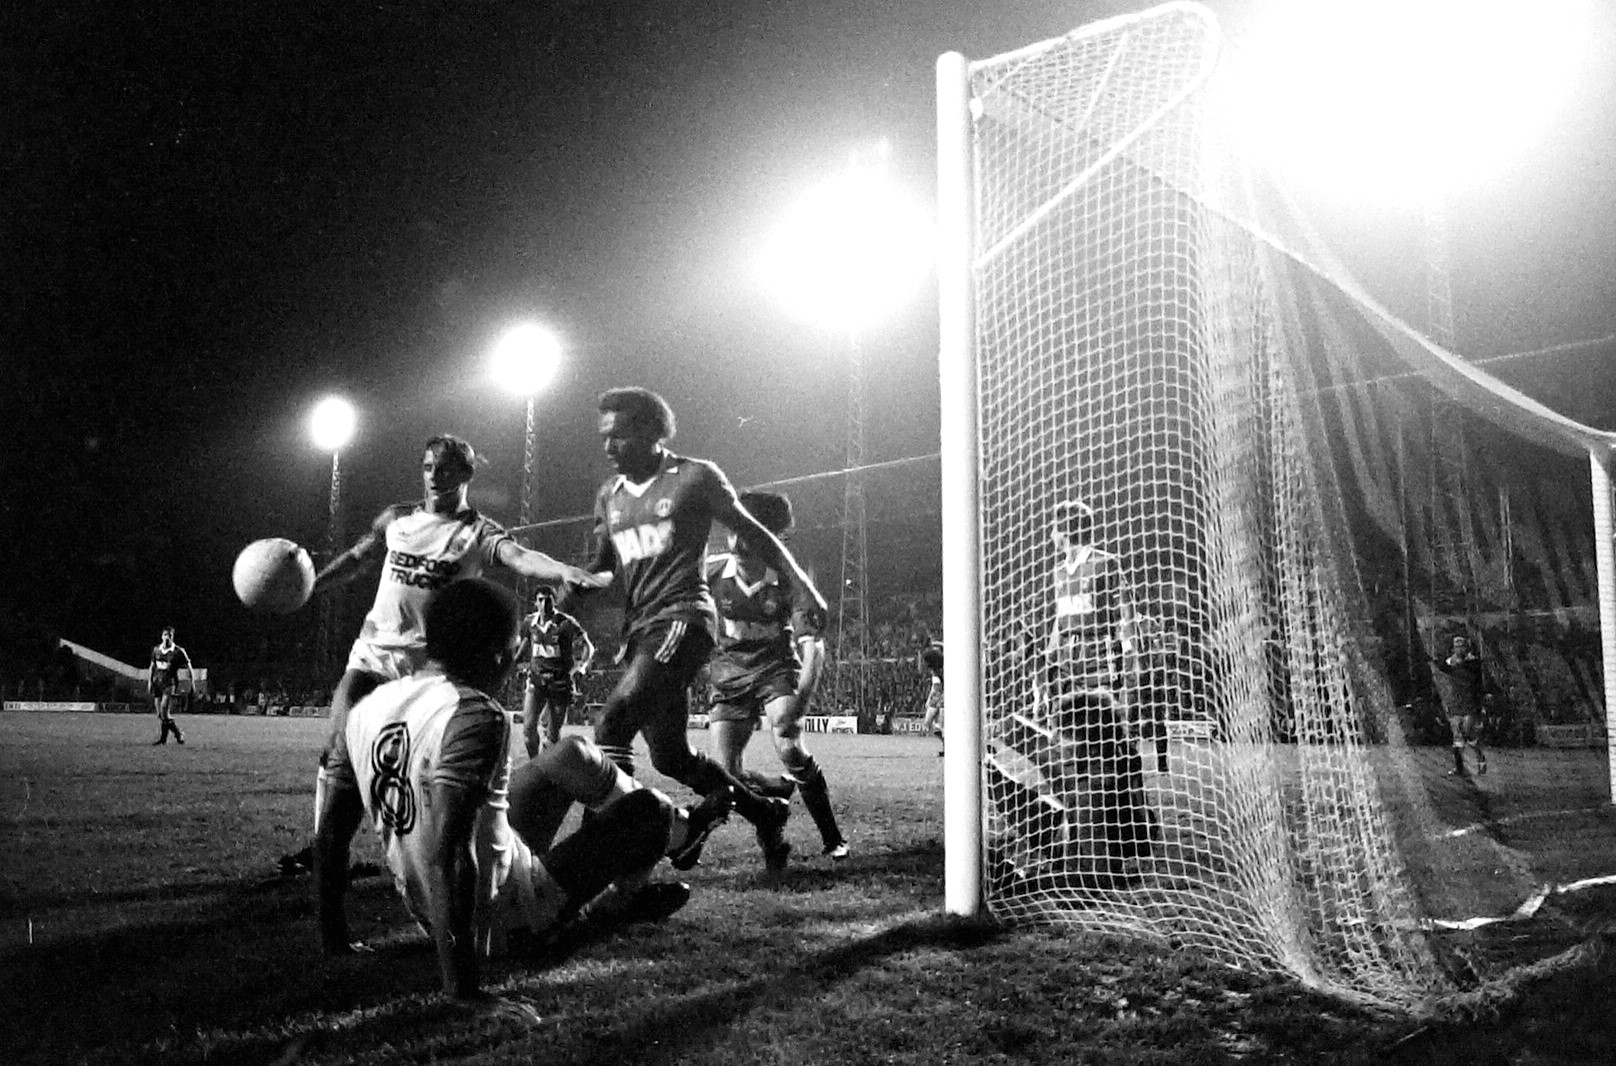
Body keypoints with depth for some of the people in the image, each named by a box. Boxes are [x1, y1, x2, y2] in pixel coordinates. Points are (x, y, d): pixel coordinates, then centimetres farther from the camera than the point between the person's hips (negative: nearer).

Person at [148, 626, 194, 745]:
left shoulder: (178, 651, -4)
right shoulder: (156, 650, 9)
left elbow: (188, 667, 3)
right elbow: (152, 667, 20)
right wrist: (149, 681, 13)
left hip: (170, 683, -5)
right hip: (157, 682, 5)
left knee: (164, 711, -16)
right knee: (159, 713, 5)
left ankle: (179, 734, -2)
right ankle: (162, 737, 14)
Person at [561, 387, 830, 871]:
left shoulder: (696, 477, -2)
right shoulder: (609, 495, 15)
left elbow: (752, 533, 4)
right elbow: (602, 564, 20)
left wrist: (801, 586, 0)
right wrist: (574, 583, -2)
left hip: (682, 618, -7)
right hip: (639, 629, 7)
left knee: (612, 725, -23)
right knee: (669, 756, 9)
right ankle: (765, 811, 26)